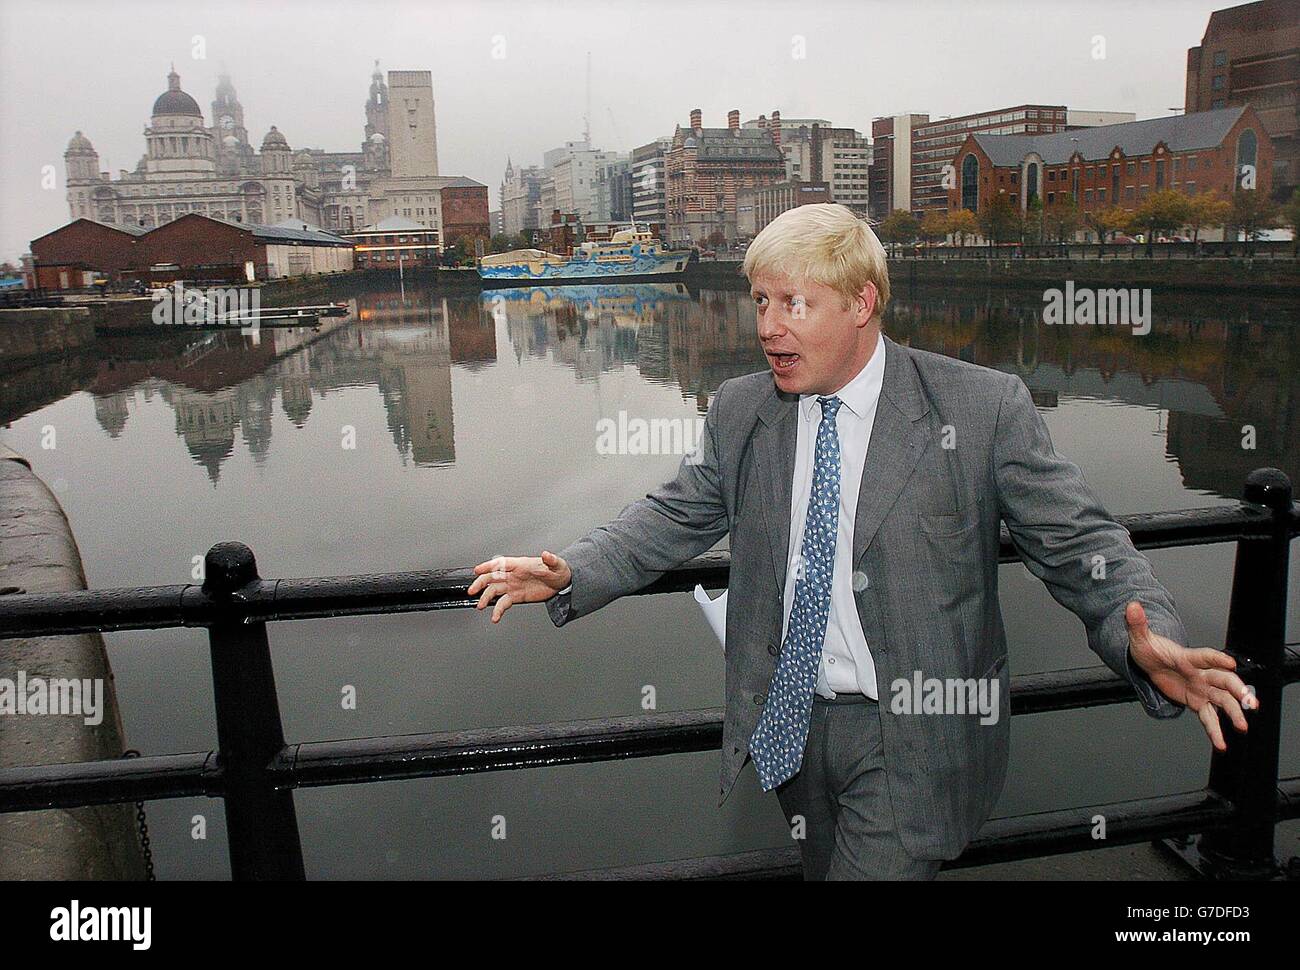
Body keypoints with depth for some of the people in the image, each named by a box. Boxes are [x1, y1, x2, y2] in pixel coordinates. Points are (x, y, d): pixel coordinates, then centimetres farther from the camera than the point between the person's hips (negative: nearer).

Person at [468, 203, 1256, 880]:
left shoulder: (984, 408, -12)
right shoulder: (739, 411, 1)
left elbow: (1078, 542, -11)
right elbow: (675, 518, 6)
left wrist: (1146, 638, -30)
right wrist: (569, 576, -9)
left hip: (914, 732, -4)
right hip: (789, 721, 5)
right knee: (825, 868, 22)